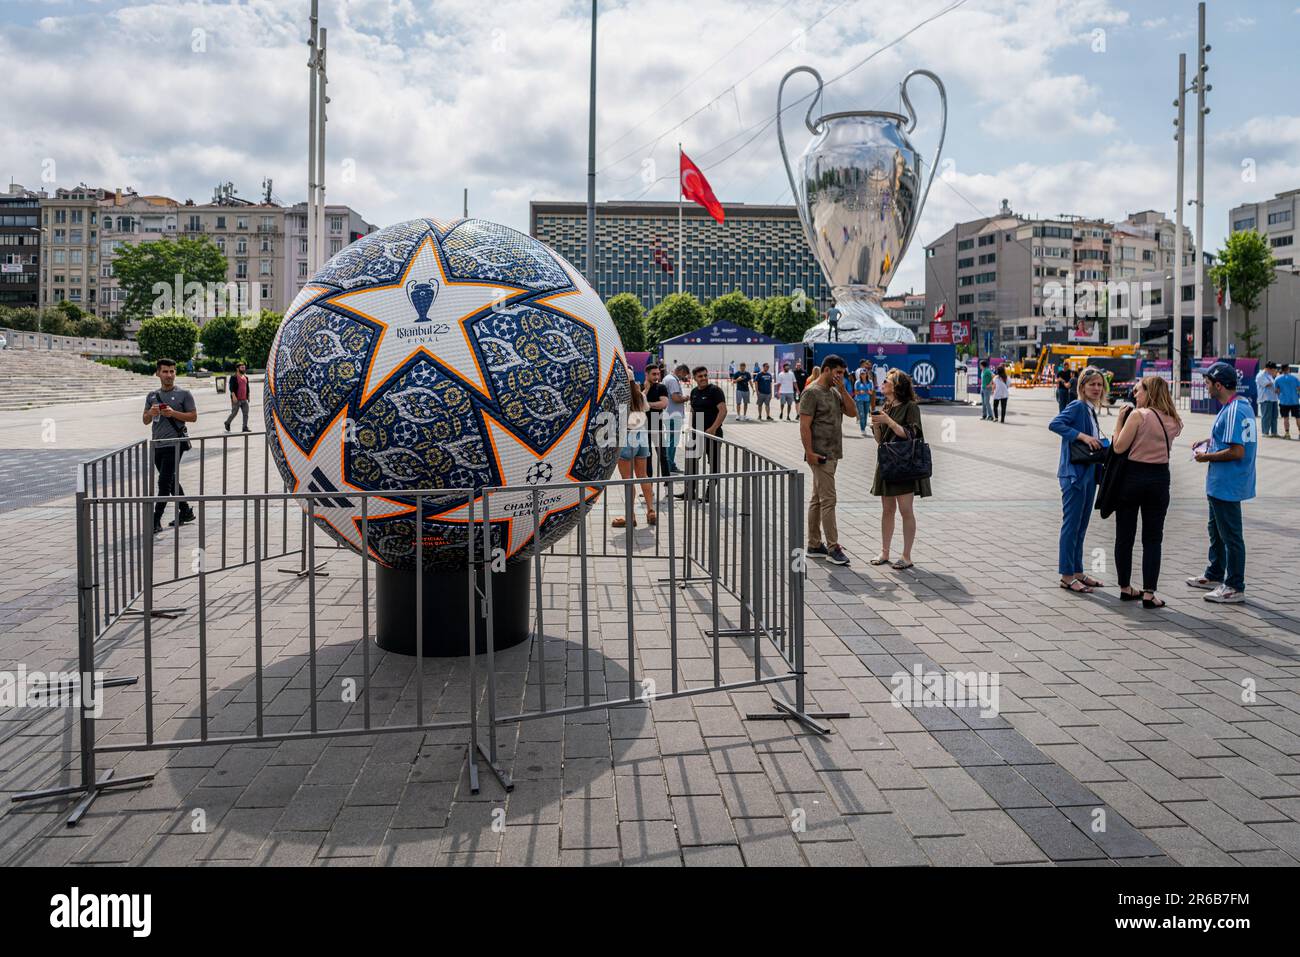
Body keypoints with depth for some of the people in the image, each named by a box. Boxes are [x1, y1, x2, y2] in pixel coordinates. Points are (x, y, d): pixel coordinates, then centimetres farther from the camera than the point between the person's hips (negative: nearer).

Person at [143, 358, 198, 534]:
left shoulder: (183, 394, -1)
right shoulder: (152, 396, 13)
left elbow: (193, 416, -4)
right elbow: (145, 420, 15)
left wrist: (173, 413, -16)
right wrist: (151, 413, -7)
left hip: (174, 445, -6)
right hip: (157, 445, 6)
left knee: (164, 482, -10)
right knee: (171, 481, 14)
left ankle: (156, 521, -7)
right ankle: (185, 512, 27)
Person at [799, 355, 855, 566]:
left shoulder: (834, 391, 16)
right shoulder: (812, 392, -11)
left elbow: (852, 411, 8)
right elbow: (804, 425, -16)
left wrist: (843, 389, -1)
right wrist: (809, 452, -21)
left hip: (832, 454, 9)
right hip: (820, 455, -9)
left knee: (817, 499, 12)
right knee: (828, 500, -9)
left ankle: (814, 545, 18)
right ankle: (832, 548, -6)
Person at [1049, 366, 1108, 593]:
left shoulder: (1091, 410, 14)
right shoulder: (1077, 406, -10)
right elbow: (1054, 424, -26)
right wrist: (1082, 436, -27)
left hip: (1088, 473, 9)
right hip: (1074, 473, -9)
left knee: (1081, 526, 14)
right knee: (1071, 525, -3)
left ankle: (1077, 572, 23)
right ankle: (1067, 576, 3)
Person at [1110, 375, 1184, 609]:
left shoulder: (1138, 415, -12)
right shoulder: (1172, 421, 6)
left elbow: (1119, 447, -14)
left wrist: (1120, 419, -2)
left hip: (1133, 476, -4)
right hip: (1159, 479, 4)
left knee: (1124, 536, 10)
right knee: (1152, 539, 7)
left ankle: (1126, 588, 18)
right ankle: (1149, 593, 4)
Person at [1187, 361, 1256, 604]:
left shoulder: (1232, 412, -23)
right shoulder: (1243, 405, 9)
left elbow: (1237, 452, -26)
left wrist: (1207, 456, -14)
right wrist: (1211, 441, 11)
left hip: (1227, 485, -11)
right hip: (1221, 484, 11)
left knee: (1230, 536, -2)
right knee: (1216, 530, 22)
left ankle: (1235, 588, 7)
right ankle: (1214, 576, 36)